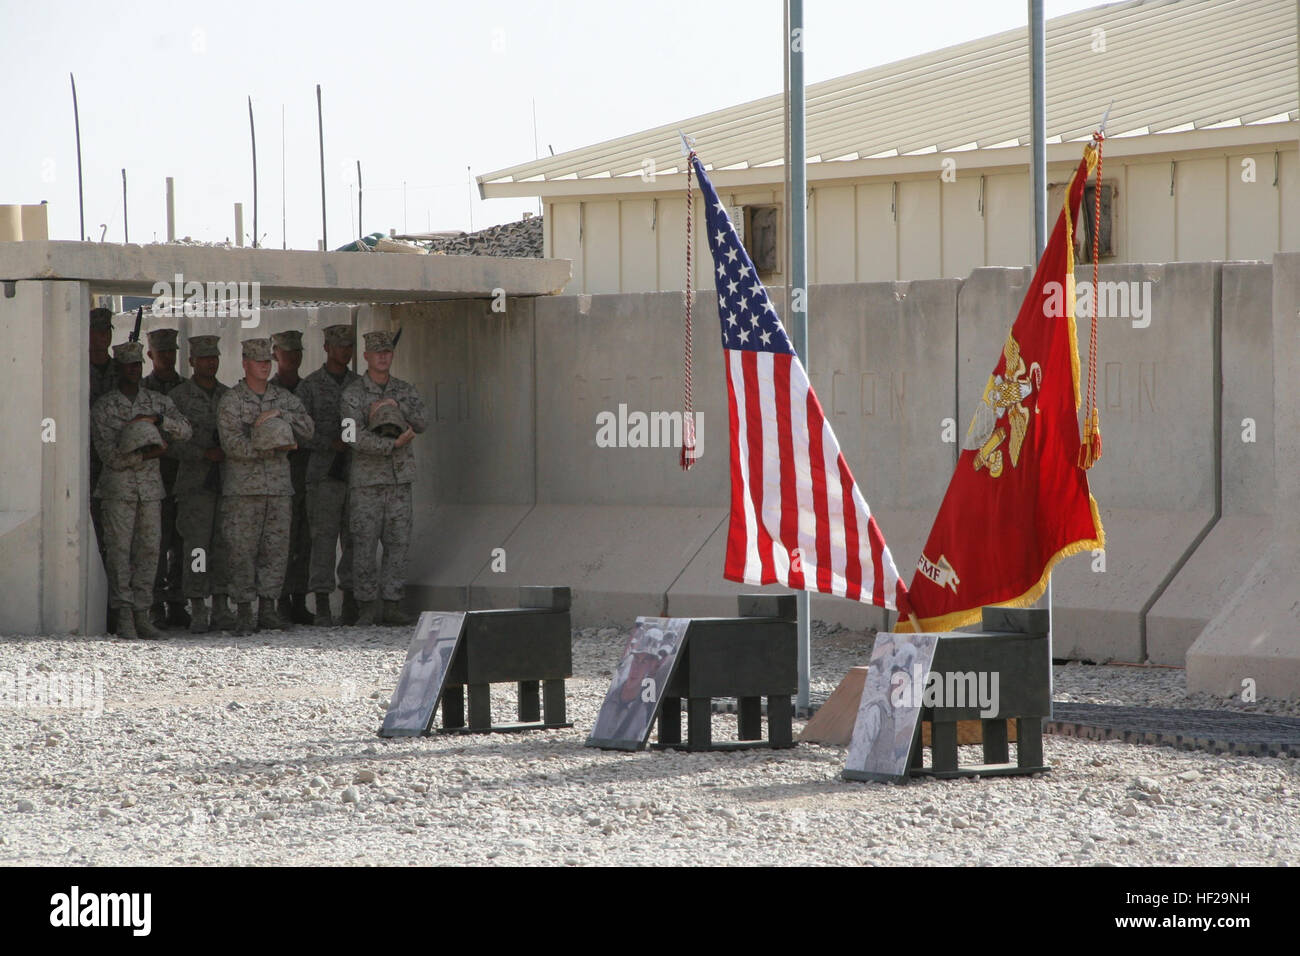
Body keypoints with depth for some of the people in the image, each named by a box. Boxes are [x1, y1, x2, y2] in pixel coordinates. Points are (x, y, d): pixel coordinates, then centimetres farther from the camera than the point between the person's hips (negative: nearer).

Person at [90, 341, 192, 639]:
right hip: (118, 487, -3)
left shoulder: (158, 402, 12)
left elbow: (184, 430, -2)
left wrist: (157, 419, -17)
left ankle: (141, 615, 4)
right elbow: (109, 454, -7)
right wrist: (145, 454, -17)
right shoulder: (103, 407, 1)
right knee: (119, 550, -8)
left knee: (149, 549, 0)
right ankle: (124, 616, -7)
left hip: (151, 486, 3)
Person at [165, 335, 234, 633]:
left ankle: (221, 609, 7)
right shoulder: (178, 396, 0)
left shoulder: (229, 395, 14)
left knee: (224, 544, 3)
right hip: (195, 482, -4)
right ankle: (198, 612, -3)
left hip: (227, 482, 4)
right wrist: (205, 453, -14)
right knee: (197, 545, -7)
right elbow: (171, 444, -5)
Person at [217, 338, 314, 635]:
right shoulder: (230, 401, 0)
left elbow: (307, 428, 2)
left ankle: (268, 609, 9)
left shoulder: (284, 399, 14)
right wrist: (274, 447, -13)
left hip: (279, 487, 4)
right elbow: (232, 444, -10)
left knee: (276, 549, 3)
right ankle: (243, 612, 0)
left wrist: (279, 414, -12)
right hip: (243, 487, -4)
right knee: (241, 549, -5)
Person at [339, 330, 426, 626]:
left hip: (399, 479, 3)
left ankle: (392, 605, 6)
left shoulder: (406, 391, 11)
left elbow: (419, 423, -5)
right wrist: (394, 444, -15)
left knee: (398, 543, 2)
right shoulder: (353, 394, -2)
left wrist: (397, 407, -18)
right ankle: (368, 606, 2)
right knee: (364, 544, -4)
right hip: (366, 479, -3)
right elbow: (357, 438, -13)